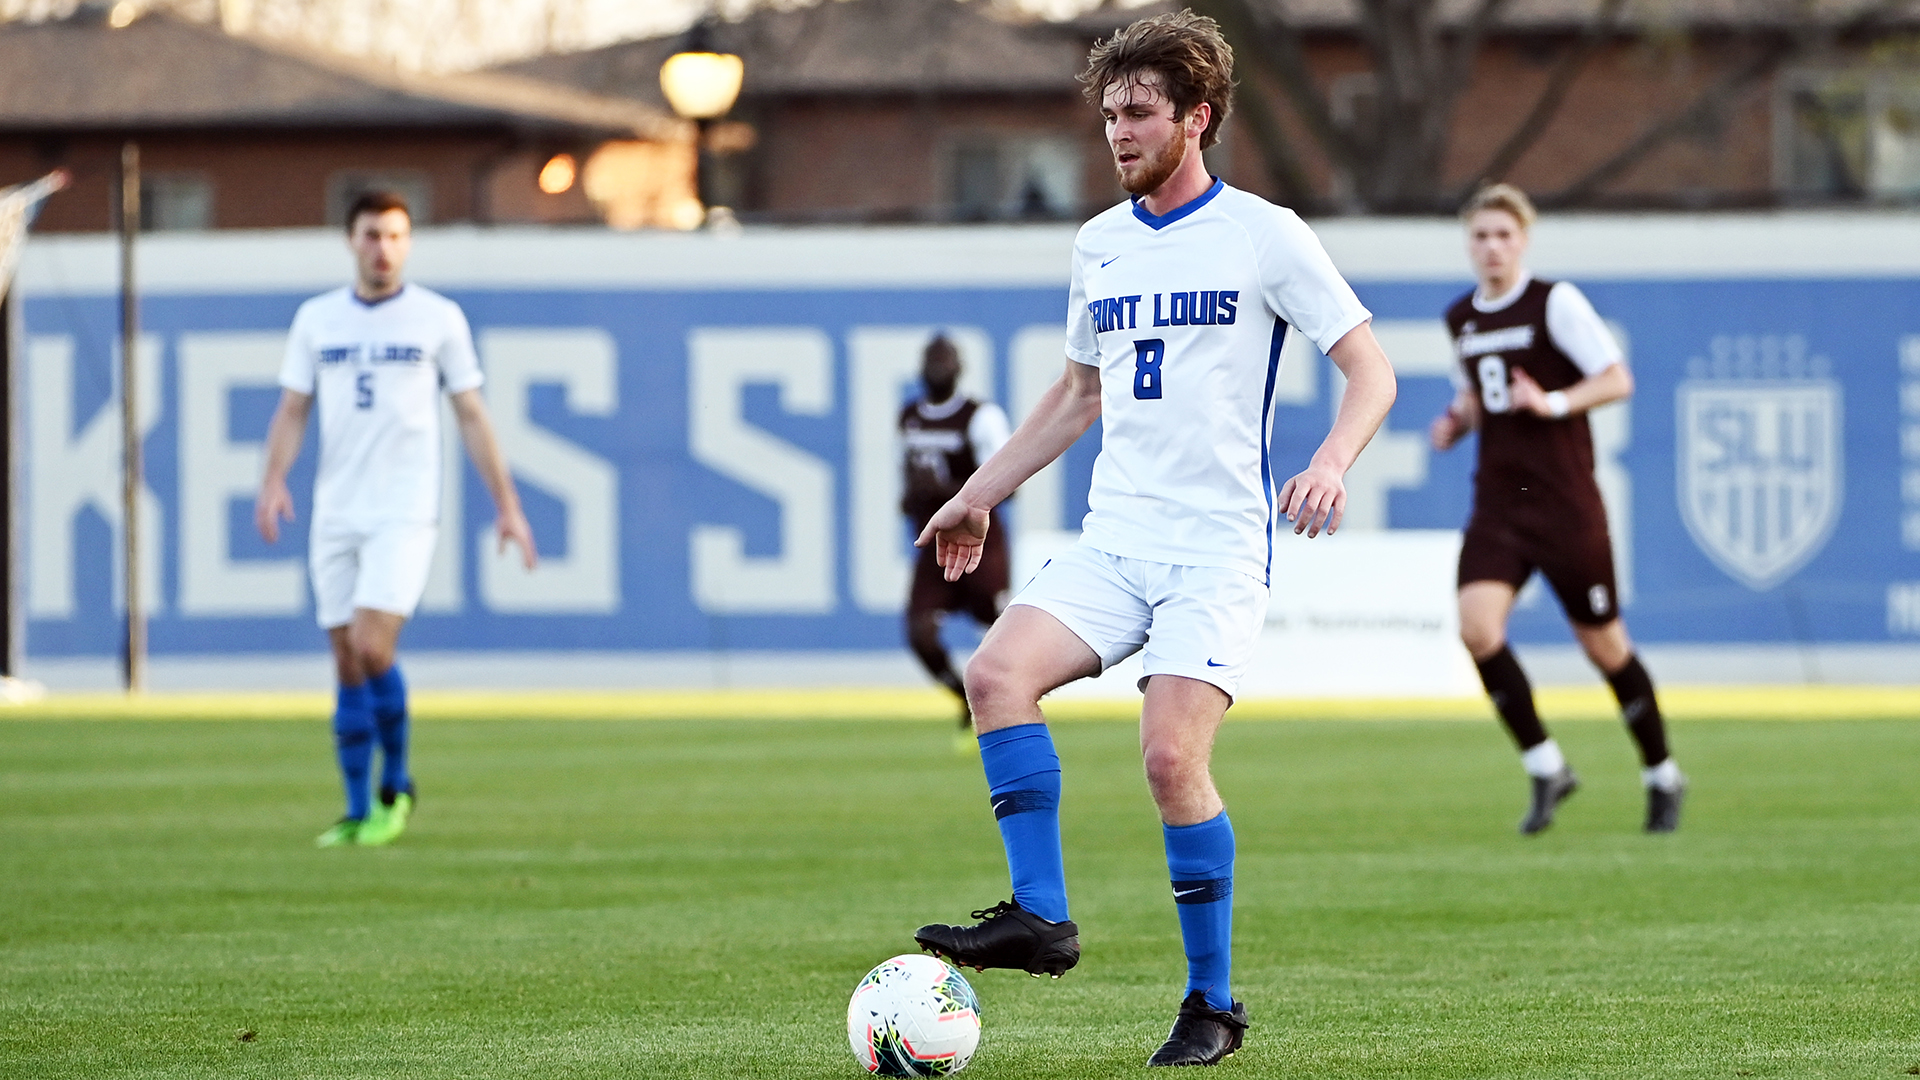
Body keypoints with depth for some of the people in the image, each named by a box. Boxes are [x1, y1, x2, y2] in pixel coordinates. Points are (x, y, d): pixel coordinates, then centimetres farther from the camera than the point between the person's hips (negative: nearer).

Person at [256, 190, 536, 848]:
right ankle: (359, 813, 10)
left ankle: (395, 787, 1)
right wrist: (274, 480, -9)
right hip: (334, 516, 3)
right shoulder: (316, 319, 9)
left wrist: (507, 505, 4)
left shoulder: (438, 318, 3)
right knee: (347, 665, 4)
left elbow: (471, 415, 6)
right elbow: (292, 410, 9)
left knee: (371, 649, -17)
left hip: (404, 514, -3)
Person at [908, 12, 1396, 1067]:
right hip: (1112, 538, 5)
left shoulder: (1264, 235, -3)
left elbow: (1371, 371, -3)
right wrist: (980, 493, 25)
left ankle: (1211, 1002, -2)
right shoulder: (1098, 246, 14)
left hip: (1219, 546, -5)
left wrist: (1331, 461, -22)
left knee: (1172, 760, -18)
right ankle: (1038, 913, -15)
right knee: (996, 670, -20)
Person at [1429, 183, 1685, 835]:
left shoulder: (1555, 303, -7)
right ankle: (1545, 768, -3)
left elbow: (1617, 379, -9)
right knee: (1477, 627, -16)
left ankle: (1662, 776, 23)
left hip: (1566, 503, -5)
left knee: (1602, 642, 3)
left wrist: (1554, 403, -23)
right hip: (1497, 502, 5)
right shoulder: (1461, 319, 11)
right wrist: (1458, 420, 6)